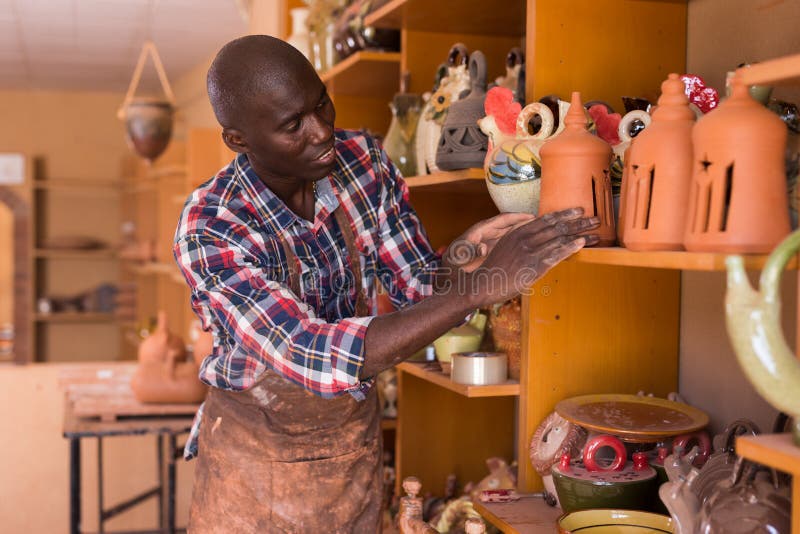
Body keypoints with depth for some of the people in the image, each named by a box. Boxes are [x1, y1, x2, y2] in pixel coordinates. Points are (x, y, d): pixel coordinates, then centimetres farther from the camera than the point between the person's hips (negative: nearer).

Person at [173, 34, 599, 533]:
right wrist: (481, 288, -42)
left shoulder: (363, 160, -14)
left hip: (356, 434, 4)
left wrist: (461, 261, -30)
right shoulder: (207, 232, -28)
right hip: (257, 449, -4)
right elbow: (314, 358, -38)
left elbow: (419, 286, -5)